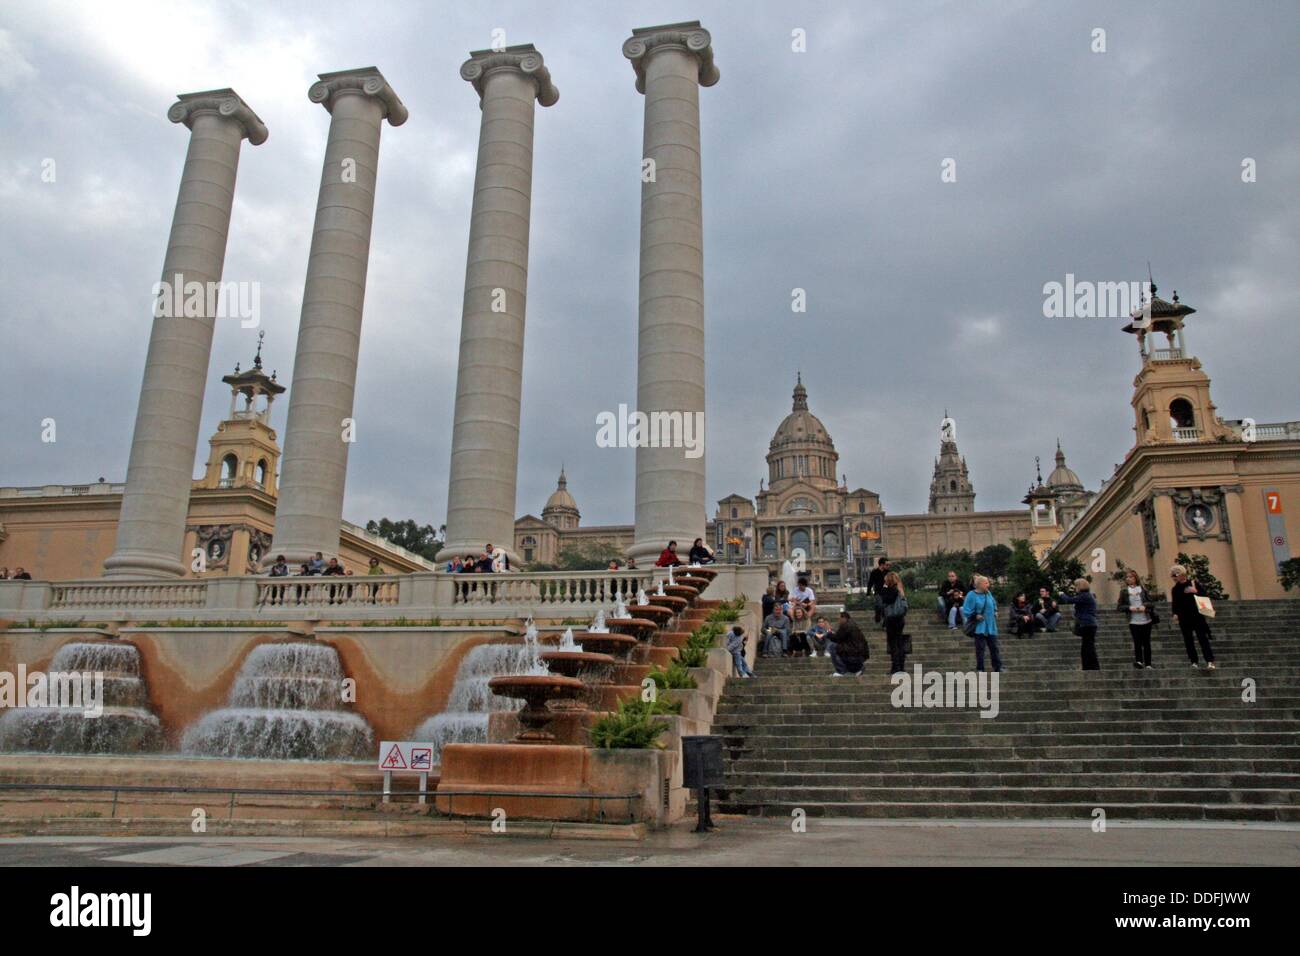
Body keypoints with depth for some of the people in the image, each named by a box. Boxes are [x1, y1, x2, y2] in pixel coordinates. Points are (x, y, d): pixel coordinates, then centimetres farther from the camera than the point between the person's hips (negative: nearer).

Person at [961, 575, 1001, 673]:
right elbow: (966, 611, -11)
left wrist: (995, 612, 8)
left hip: (990, 626, 5)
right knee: (980, 648, -1)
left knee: (994, 647, 8)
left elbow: (994, 604, 24)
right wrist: (976, 616, -20)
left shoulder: (988, 594, 6)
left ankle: (998, 668, 16)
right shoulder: (972, 595, -11)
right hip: (979, 626, -5)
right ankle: (980, 669, 10)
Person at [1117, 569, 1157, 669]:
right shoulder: (1124, 591, 3)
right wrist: (1129, 608, -14)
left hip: (1146, 620, 1)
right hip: (1133, 622, -1)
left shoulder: (1143, 589, 6)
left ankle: (1148, 664, 14)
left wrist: (1145, 606, -13)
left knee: (1146, 643, 7)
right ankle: (1138, 661, -17)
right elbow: (1119, 607, 2)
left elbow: (1151, 602, 6)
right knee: (1137, 642, -12)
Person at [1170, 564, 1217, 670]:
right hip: (1184, 618, 2)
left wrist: (1196, 591, -11)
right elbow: (1174, 603, 6)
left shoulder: (1194, 583, 4)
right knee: (1188, 640, 2)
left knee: (1203, 638, -8)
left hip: (1197, 615, -2)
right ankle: (1194, 662, 7)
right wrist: (1175, 613, -9)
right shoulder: (1175, 589, 9)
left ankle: (1210, 661, -12)